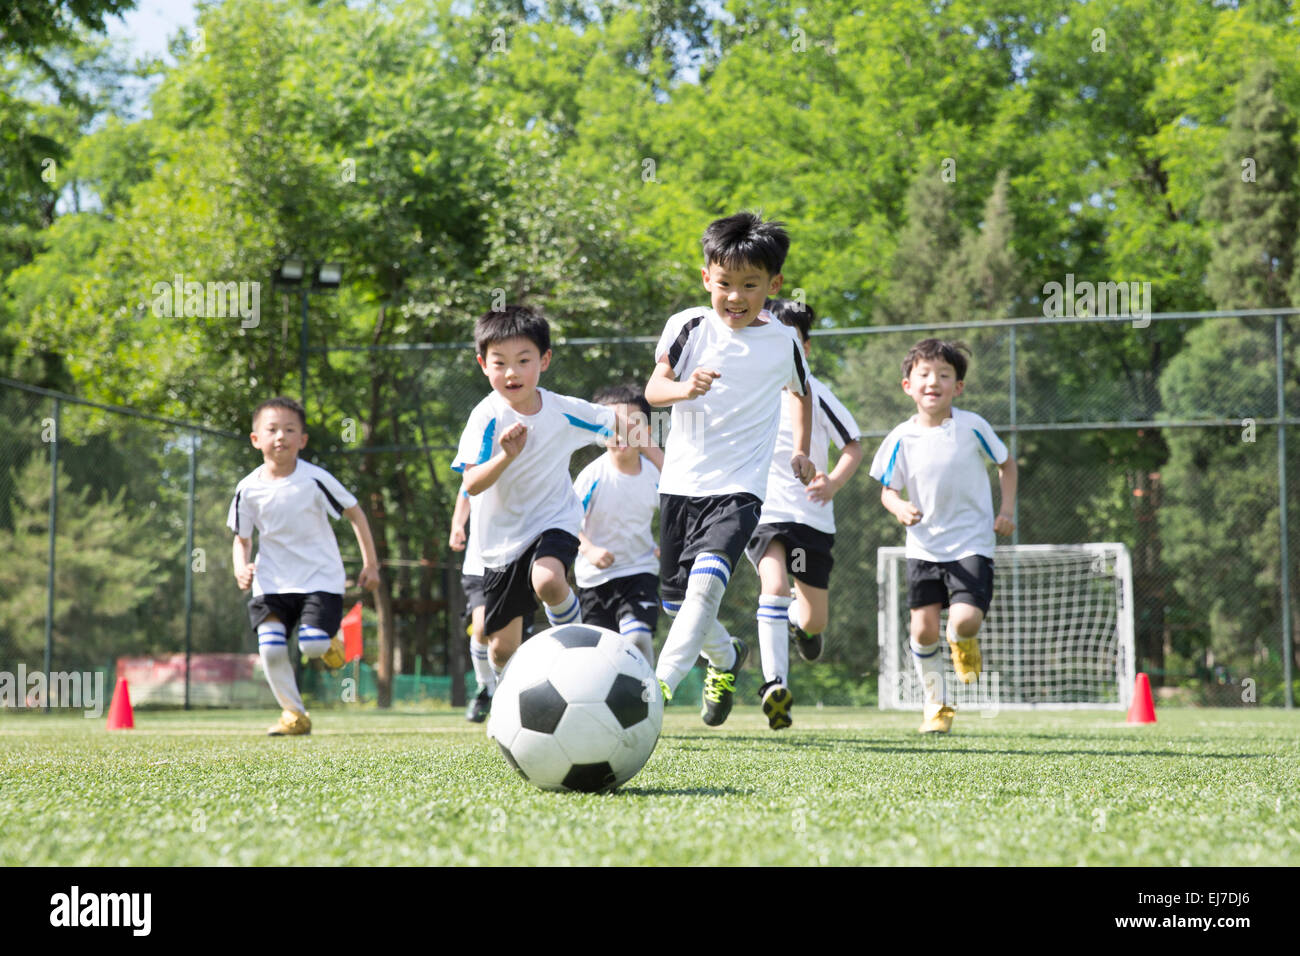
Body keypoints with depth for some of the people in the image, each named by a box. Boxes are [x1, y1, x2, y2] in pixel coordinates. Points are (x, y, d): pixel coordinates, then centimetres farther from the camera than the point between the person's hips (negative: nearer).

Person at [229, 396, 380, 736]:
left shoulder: (315, 480, -12)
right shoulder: (249, 489, -5)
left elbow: (355, 514, 0)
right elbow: (242, 538, 9)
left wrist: (370, 564, 3)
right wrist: (241, 568, -11)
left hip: (320, 577, -2)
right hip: (272, 582, 2)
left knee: (312, 645, -20)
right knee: (271, 649, -13)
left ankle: (329, 641, 18)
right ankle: (294, 714, 7)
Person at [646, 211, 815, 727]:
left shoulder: (783, 341, 2)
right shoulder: (690, 326, -1)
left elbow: (802, 391, 23)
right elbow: (653, 389, -7)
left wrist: (801, 451, 18)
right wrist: (684, 388, -28)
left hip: (739, 488, -2)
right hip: (682, 480, 2)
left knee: (706, 582, -25)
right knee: (675, 600, 11)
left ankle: (659, 687, -30)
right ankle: (727, 657, 41)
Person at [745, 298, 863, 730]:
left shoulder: (815, 394, -3)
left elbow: (853, 447, 4)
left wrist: (833, 483, -14)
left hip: (811, 514, 1)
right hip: (761, 511, -1)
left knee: (815, 621, 3)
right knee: (774, 583, -29)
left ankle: (798, 619, 43)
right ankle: (774, 685, -29)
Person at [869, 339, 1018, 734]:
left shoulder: (972, 427, -7)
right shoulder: (901, 438, -4)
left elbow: (1006, 463, 9)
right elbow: (887, 489, 7)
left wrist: (1007, 510, -1)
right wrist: (899, 508, -15)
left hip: (971, 543, -2)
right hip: (923, 547, 2)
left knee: (964, 621, -19)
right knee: (923, 630, -3)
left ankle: (965, 643, 20)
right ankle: (936, 705, 19)